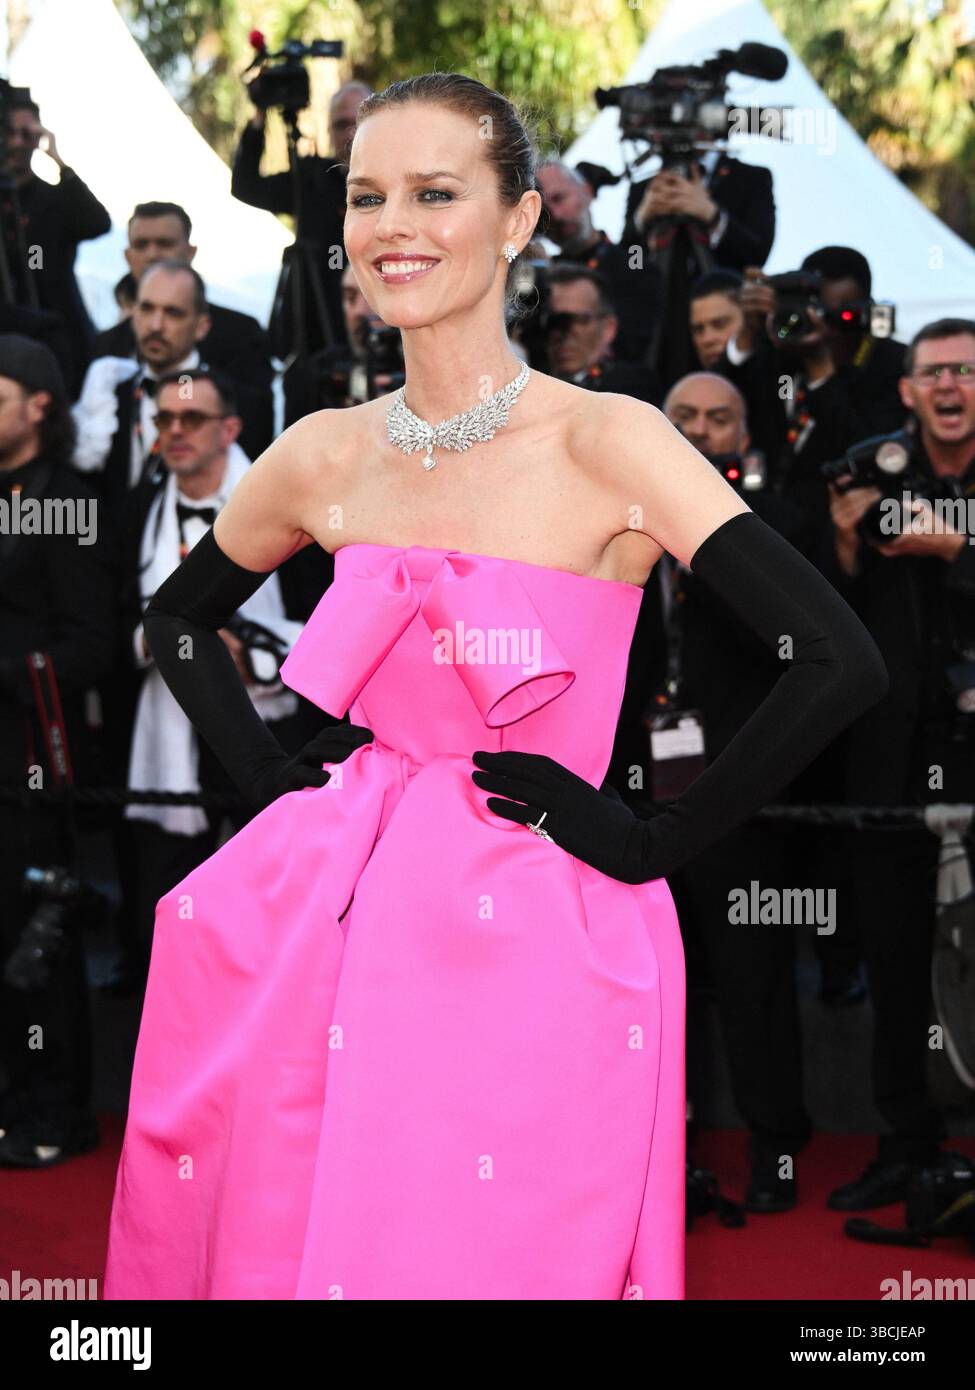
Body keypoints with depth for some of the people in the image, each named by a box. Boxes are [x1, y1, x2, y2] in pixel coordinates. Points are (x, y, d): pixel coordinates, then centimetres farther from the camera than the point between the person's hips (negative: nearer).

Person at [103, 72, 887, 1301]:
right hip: (325, 920, 4)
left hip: (536, 955, -4)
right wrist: (266, 772, 8)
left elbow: (839, 662, -18)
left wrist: (652, 844, -12)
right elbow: (177, 616, 23)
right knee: (278, 1240, 11)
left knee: (490, 1259, 5)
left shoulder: (605, 442, -10)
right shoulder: (326, 456, 5)